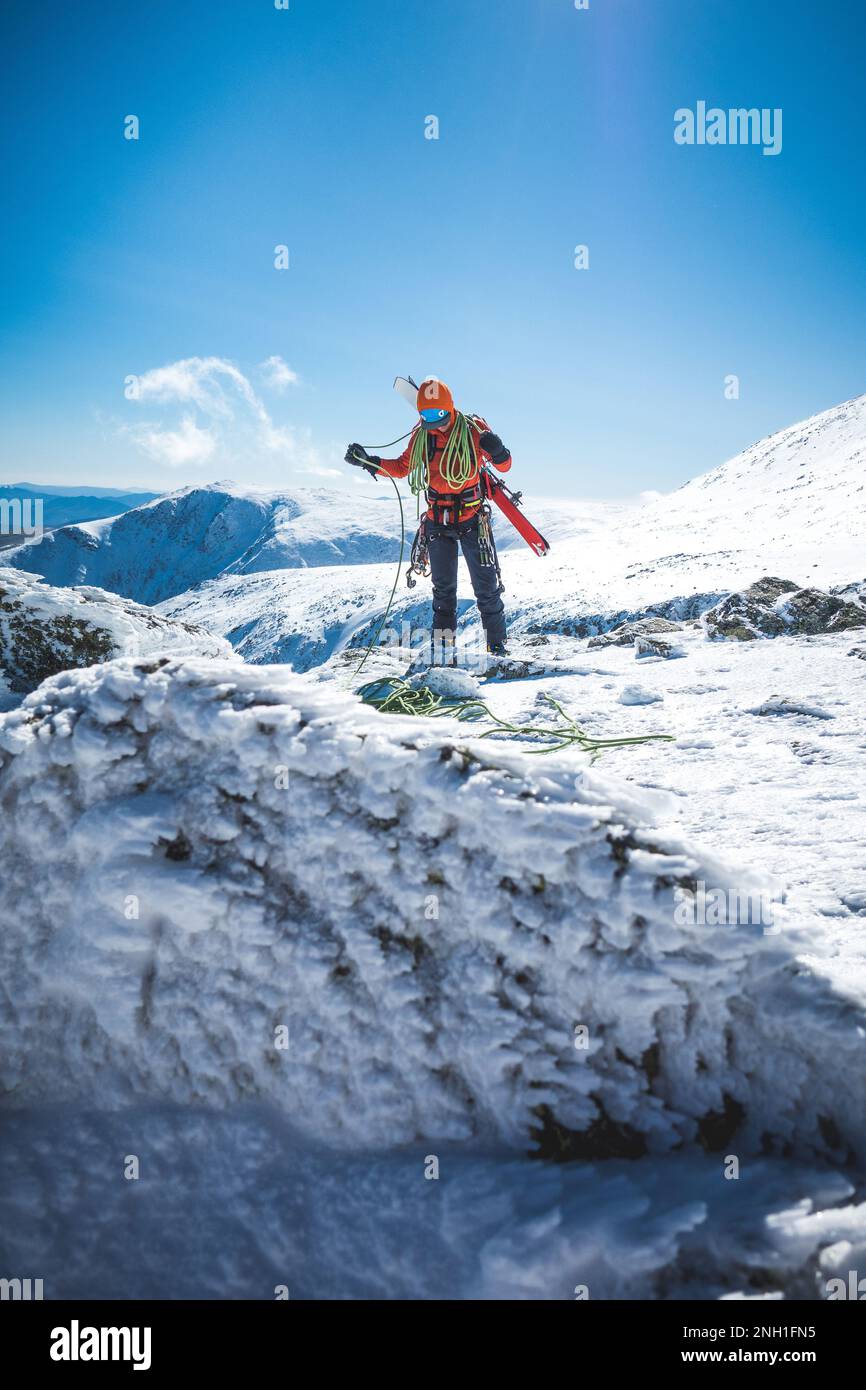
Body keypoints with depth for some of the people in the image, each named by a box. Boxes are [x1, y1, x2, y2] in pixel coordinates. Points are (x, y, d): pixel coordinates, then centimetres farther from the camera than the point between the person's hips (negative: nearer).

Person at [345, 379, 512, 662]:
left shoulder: (474, 429, -11)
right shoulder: (421, 436, -2)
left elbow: (504, 466, -6)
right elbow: (402, 468, 13)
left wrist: (497, 452, -29)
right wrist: (368, 461, 0)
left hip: (472, 519, -3)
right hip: (438, 520, 3)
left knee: (486, 586, 0)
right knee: (443, 589, 6)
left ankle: (497, 647, 11)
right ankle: (443, 651, 12)